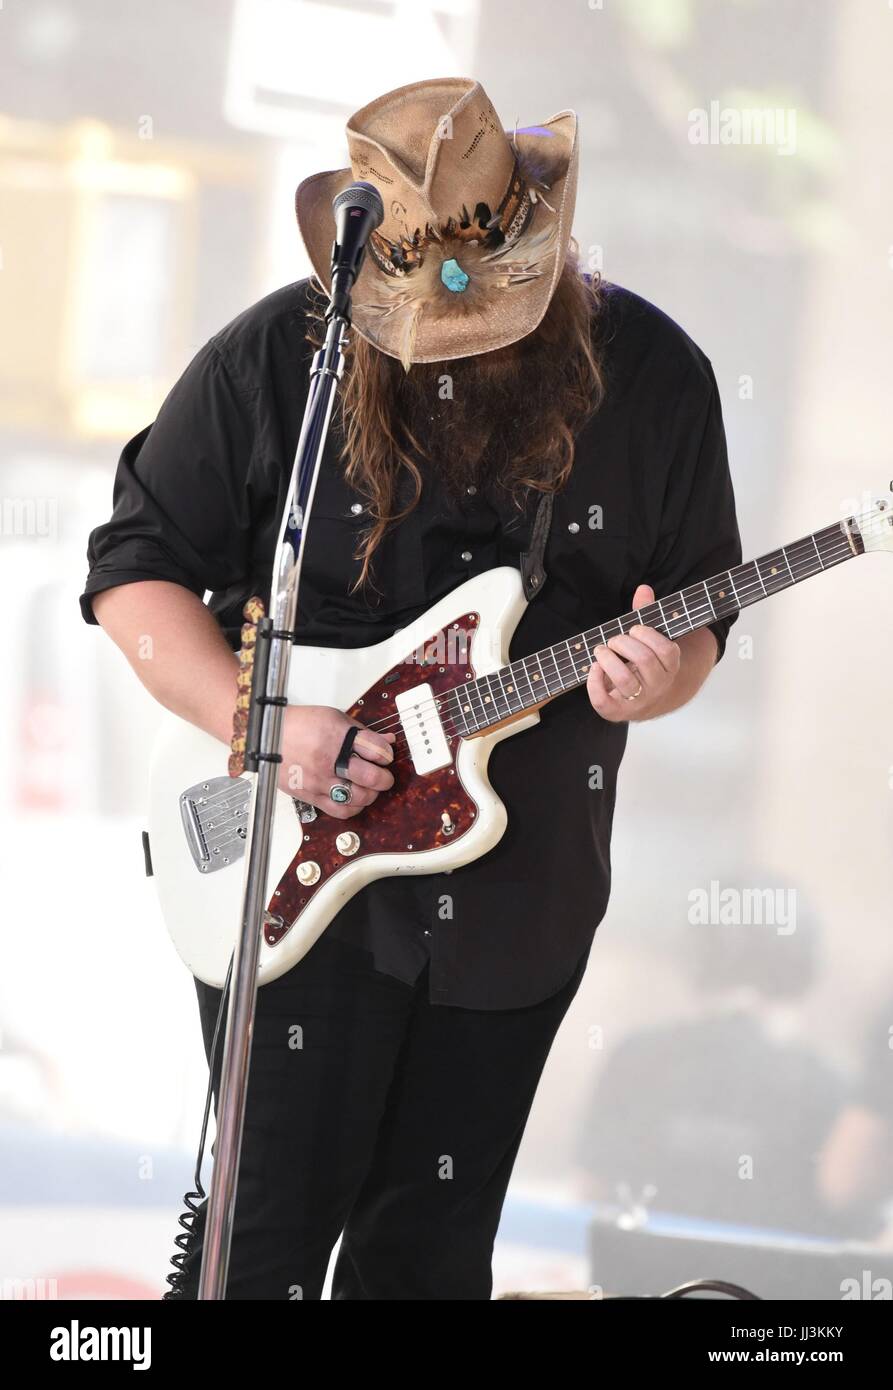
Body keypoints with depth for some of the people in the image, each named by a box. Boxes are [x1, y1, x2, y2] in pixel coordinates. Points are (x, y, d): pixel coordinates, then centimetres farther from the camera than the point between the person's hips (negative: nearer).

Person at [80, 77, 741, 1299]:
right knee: (269, 1235, -3)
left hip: (522, 899, 2)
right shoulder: (271, 363, -9)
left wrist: (663, 678, -19)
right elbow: (135, 567, -3)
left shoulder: (653, 378, -3)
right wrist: (266, 726, -17)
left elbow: (700, 620, 6)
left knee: (435, 1246, 12)